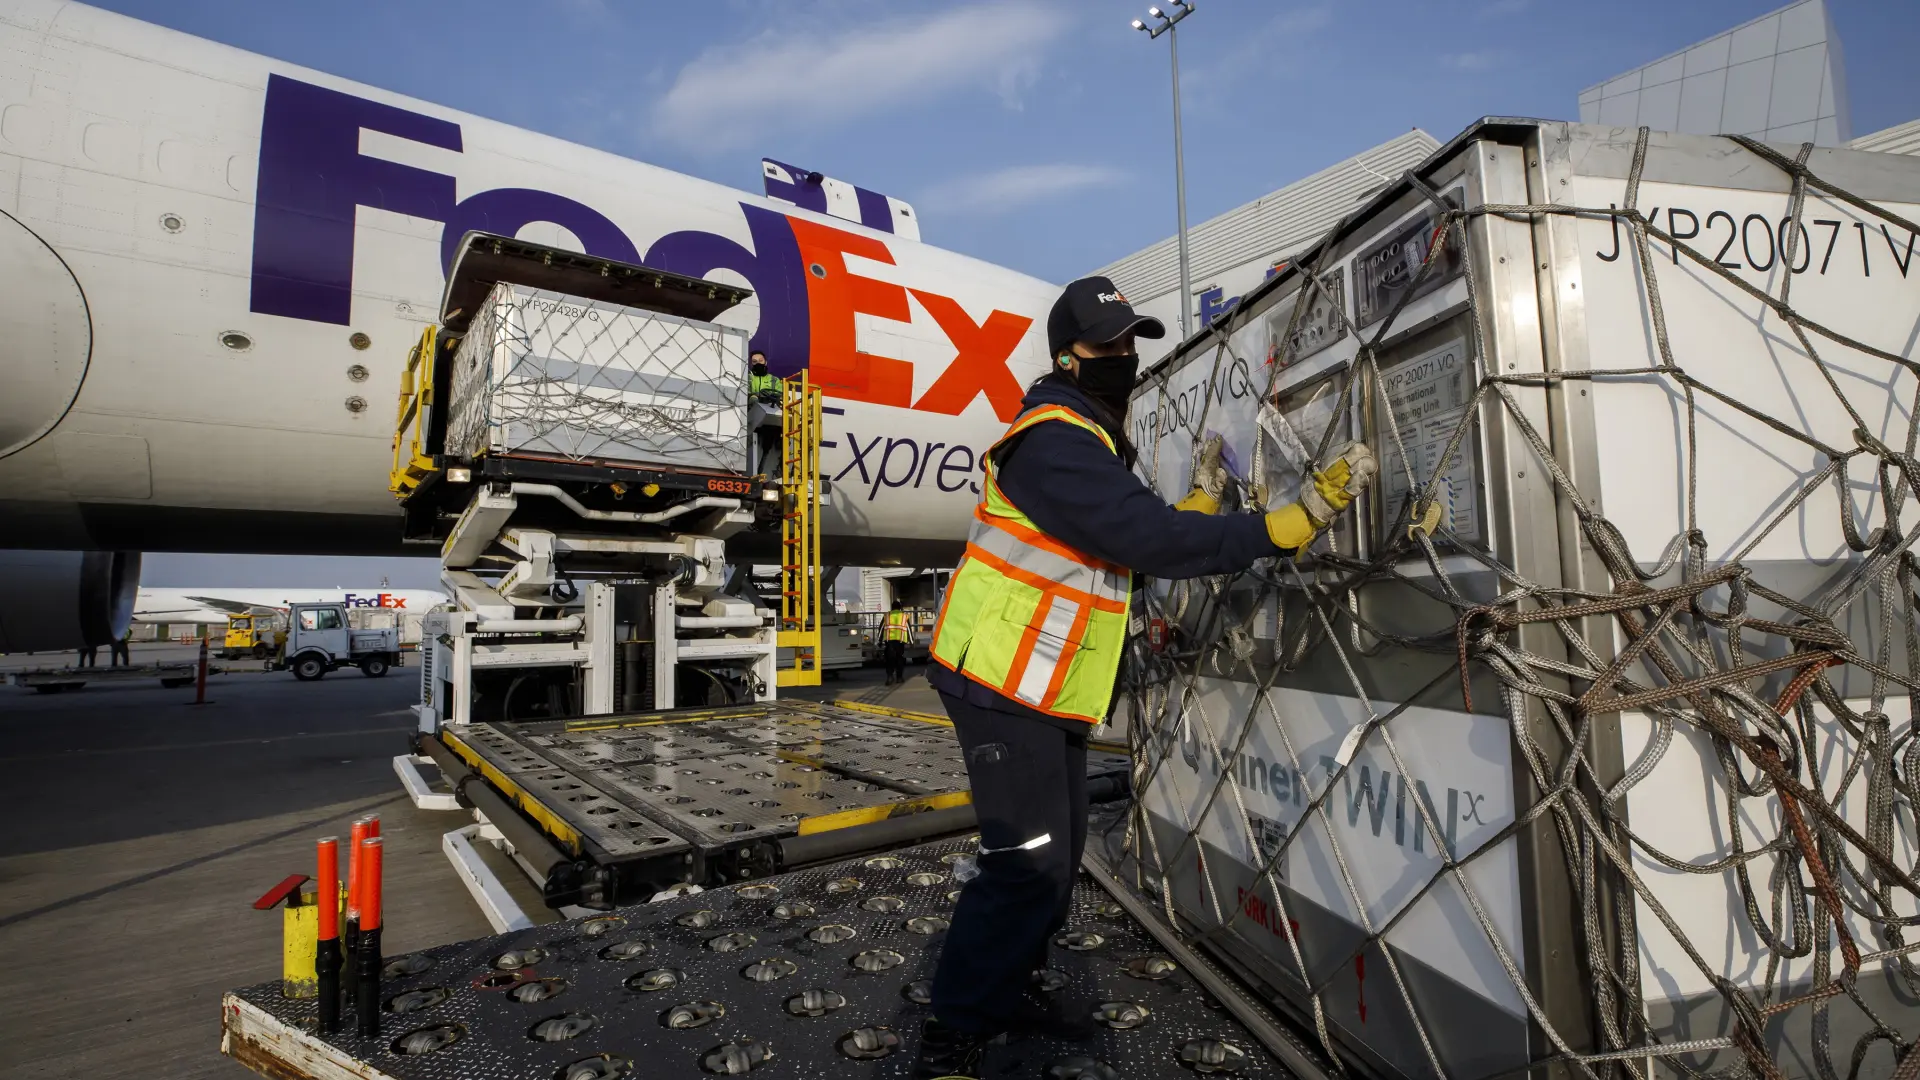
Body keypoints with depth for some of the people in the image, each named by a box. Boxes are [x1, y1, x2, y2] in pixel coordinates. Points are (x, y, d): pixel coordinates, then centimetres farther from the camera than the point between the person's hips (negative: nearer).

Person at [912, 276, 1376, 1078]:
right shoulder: (1055, 444, -20)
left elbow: (1137, 547, 17)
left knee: (1057, 853, 17)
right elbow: (1156, 541, -28)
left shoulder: (1088, 441, 15)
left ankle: (1002, 992, 35)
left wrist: (1203, 497, 10)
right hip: (1002, 682, -10)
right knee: (1028, 866, -7)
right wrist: (1298, 518, -24)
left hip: (1047, 688, 10)